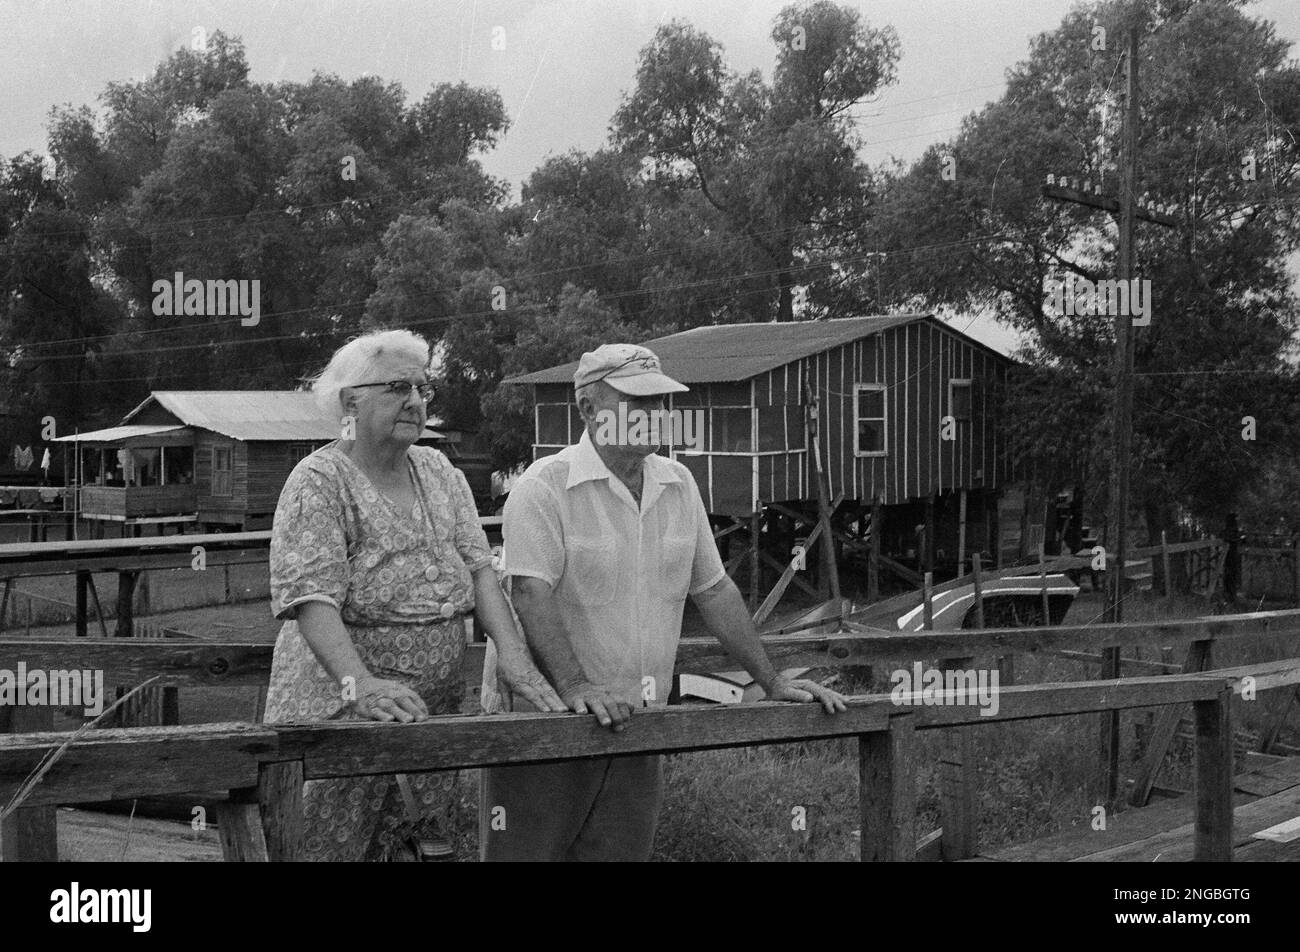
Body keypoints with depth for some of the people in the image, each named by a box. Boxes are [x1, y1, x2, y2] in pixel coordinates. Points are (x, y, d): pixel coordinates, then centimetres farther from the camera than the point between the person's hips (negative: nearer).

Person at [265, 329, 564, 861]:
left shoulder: (439, 473, 12)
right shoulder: (320, 482, -9)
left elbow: (478, 567, 3)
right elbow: (311, 598, -21)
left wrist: (513, 655, -13)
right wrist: (359, 684, -36)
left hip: (436, 711, 6)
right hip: (341, 713, -6)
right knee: (335, 848, -1)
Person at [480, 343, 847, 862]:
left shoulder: (679, 485, 12)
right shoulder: (544, 487, -9)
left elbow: (714, 589, 16)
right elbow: (531, 594, -20)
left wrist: (772, 682, 12)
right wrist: (574, 688, -33)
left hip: (637, 726, 6)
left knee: (622, 851, 6)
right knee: (527, 851, -4)